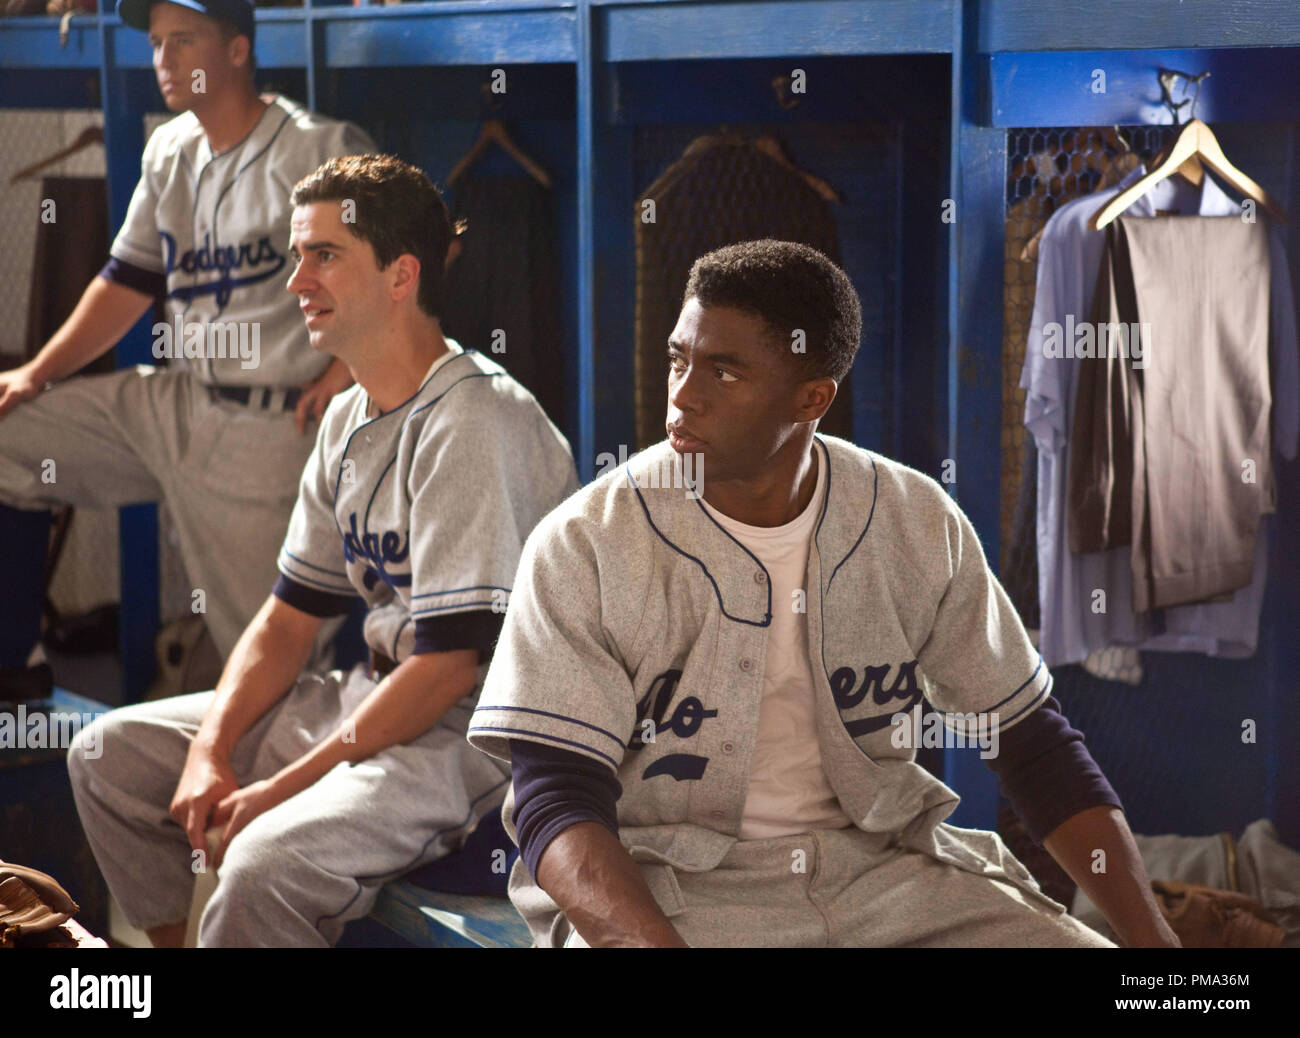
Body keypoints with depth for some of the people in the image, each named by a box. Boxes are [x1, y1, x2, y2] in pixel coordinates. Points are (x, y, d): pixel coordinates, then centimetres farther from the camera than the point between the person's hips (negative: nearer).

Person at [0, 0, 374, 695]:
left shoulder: (320, 149, -12)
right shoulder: (168, 153, 12)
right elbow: (129, 280, 21)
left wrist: (343, 371, -16)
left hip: (272, 427, -8)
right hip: (176, 401, 8)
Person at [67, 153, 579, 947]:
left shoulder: (474, 423, -19)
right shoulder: (350, 419, 11)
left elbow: (450, 666, -22)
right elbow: (291, 616, 14)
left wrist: (282, 788, -19)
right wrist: (208, 754, -2)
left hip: (476, 730, -10)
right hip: (378, 699, 10)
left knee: (267, 865, -34)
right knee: (110, 756, 8)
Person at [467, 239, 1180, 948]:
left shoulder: (918, 525, 0)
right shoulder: (583, 546, -10)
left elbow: (1029, 738, 6)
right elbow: (555, 801, -15)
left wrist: (1153, 937, -4)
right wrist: (652, 943, -34)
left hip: (876, 863, 3)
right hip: (659, 887, -3)